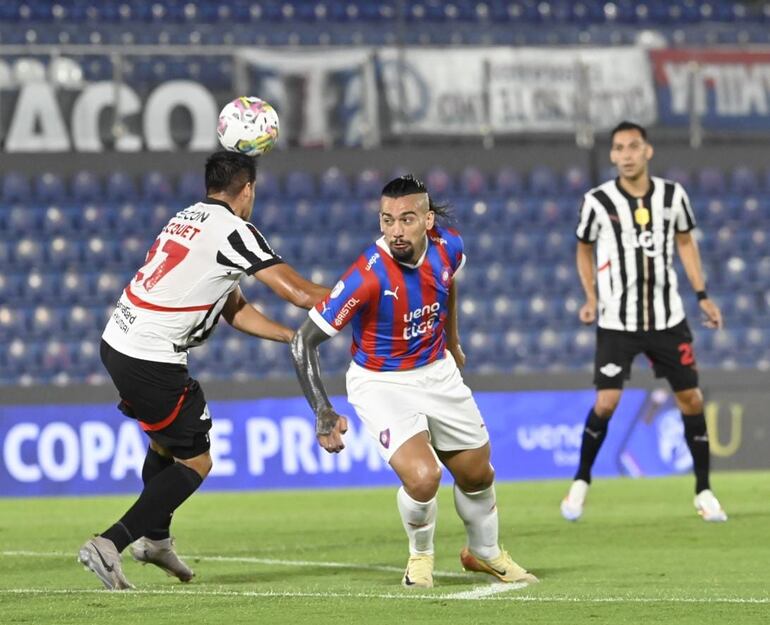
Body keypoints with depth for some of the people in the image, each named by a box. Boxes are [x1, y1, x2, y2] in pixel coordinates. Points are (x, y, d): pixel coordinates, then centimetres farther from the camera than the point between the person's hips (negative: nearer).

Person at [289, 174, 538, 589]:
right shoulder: (367, 277, -31)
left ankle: (485, 553, 46)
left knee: (477, 474, 16)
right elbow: (304, 342, -26)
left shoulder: (447, 247, -14)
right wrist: (323, 412, -32)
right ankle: (420, 557, 7)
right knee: (422, 476, -24)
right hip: (382, 384, -6)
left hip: (438, 373, 6)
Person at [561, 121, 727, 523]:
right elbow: (585, 249, 9)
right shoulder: (598, 202, -7)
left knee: (691, 399, 3)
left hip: (668, 319, 2)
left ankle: (703, 493, 15)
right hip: (617, 322, -2)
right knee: (606, 402, -12)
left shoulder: (672, 195, -1)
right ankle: (580, 483, 8)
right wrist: (591, 298, -3)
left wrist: (702, 296, 8)